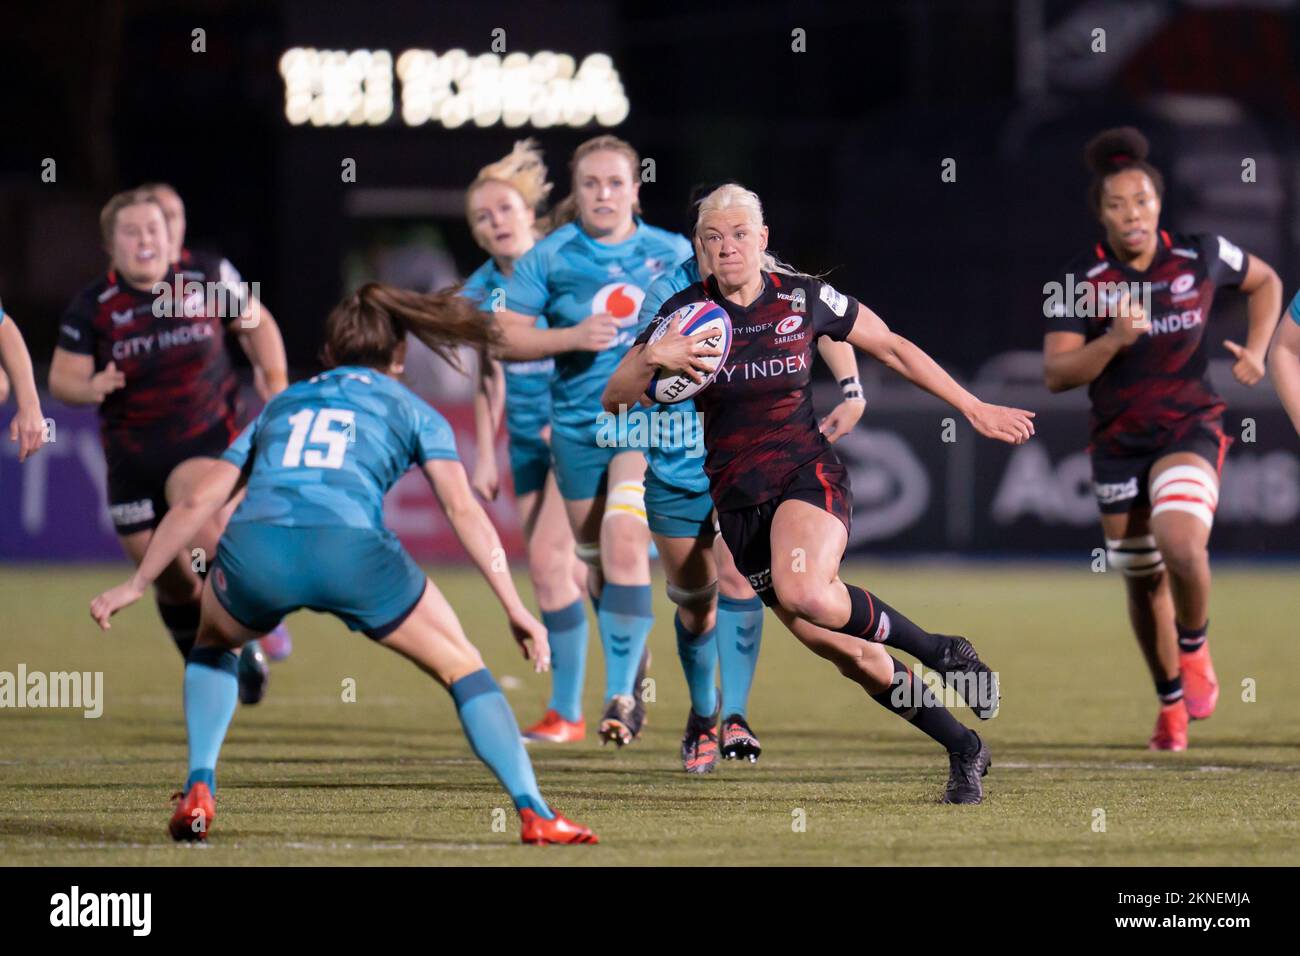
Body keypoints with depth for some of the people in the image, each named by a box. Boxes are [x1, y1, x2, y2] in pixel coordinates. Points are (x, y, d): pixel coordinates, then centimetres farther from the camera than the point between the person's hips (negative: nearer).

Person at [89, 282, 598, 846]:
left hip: (254, 547, 2)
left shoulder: (282, 404, 34)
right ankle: (533, 814, 1)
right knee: (462, 668, 14)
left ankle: (198, 792, 16)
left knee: (213, 644, 34)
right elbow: (462, 510, 11)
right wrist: (515, 608, 8)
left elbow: (198, 502, 31)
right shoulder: (413, 412, 26)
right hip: (351, 547, -2)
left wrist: (137, 584, 37)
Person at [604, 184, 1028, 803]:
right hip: (737, 498, 2)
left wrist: (974, 409, 8)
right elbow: (615, 397, -6)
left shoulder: (803, 298, -4)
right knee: (850, 654, 0)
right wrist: (654, 359, -27)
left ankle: (941, 652, -14)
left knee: (805, 593, -35)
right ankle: (964, 751, 17)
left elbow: (894, 350, 8)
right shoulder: (686, 312, -3)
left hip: (808, 474, -2)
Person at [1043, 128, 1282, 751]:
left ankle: (1195, 650, 1)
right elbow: (1056, 374, -14)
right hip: (1119, 440, 2)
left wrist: (1256, 350, 1)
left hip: (1190, 429, -2)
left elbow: (1265, 282, 15)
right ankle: (1171, 703, 32)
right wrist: (1114, 340, -29)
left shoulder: (1202, 257, -5)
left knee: (1180, 544, -28)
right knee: (1142, 581, 9)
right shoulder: (1080, 282, -9)